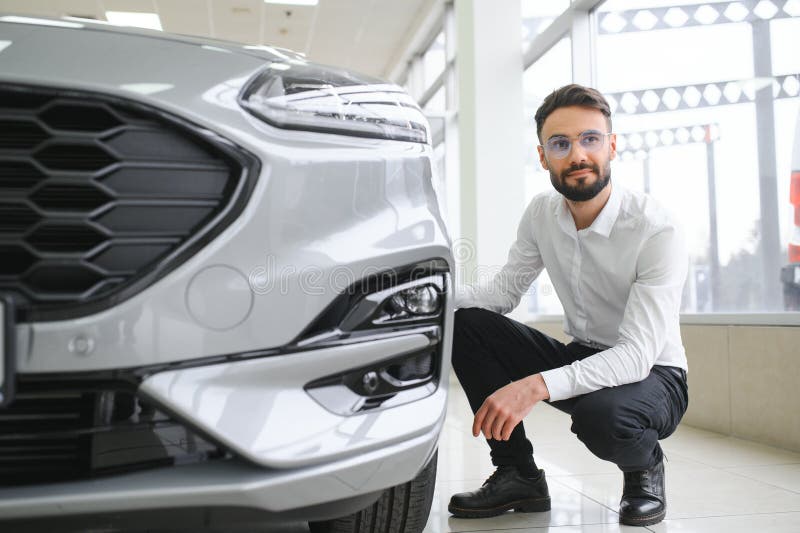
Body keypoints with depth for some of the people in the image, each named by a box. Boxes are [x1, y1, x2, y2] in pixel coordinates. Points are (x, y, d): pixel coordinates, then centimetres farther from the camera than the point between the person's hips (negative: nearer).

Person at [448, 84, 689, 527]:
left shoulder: (656, 232, -24)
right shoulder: (542, 213, -3)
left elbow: (637, 355, -30)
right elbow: (502, 293, 1)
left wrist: (537, 386, -44)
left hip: (650, 373, -6)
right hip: (580, 359, 6)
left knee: (602, 415, -41)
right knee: (465, 323, -12)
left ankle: (645, 470, -1)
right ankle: (517, 475, -4)